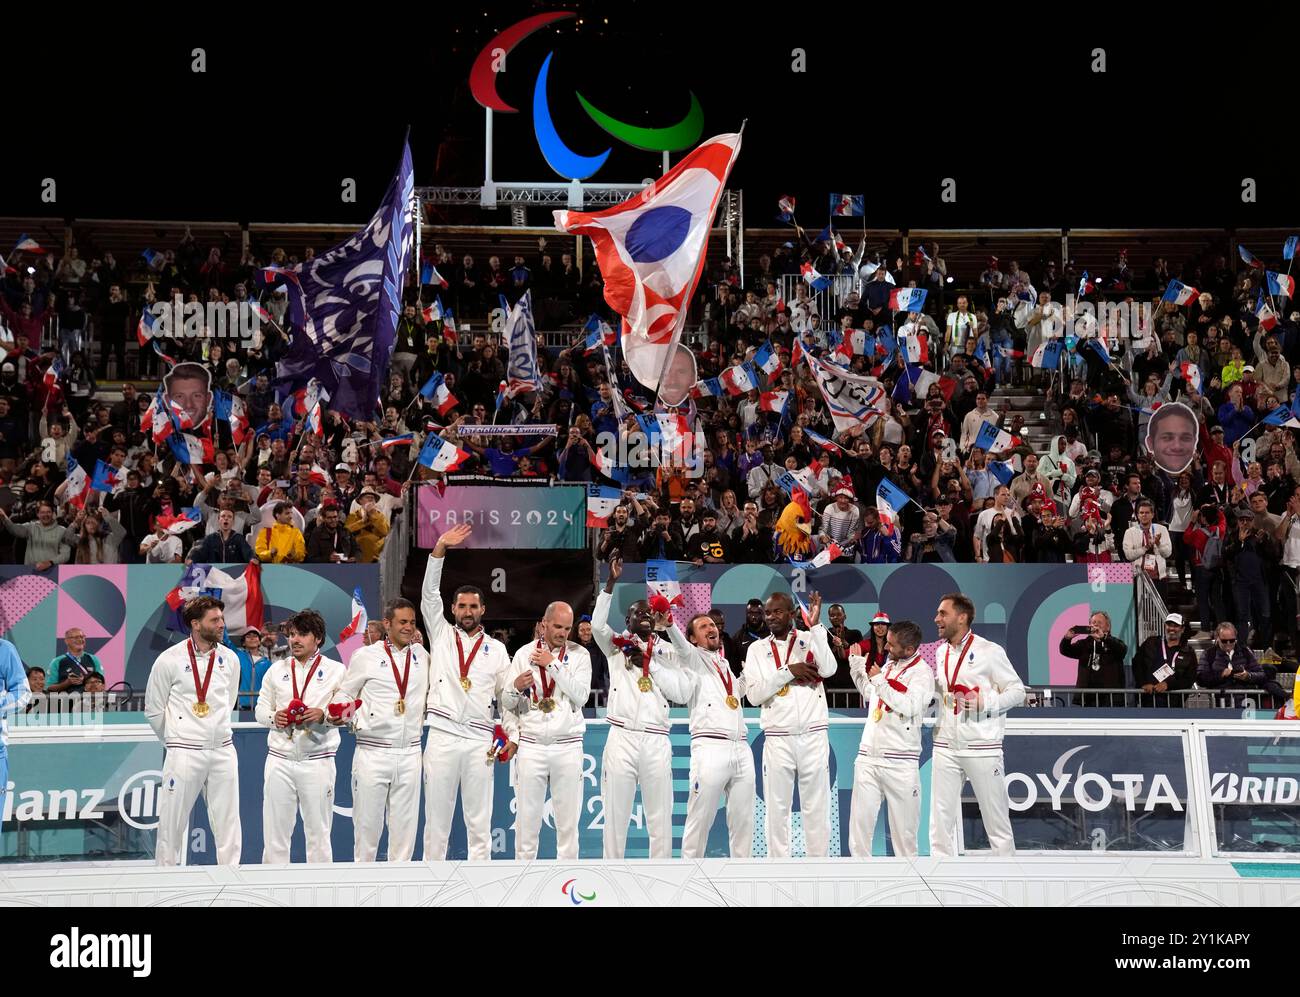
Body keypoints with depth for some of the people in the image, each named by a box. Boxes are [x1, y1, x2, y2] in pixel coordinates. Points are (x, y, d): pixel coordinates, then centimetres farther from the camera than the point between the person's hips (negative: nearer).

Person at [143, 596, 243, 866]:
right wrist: (174, 740, 9)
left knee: (227, 822, 5)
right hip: (184, 752, -4)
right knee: (172, 822, 2)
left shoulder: (230, 659, 5)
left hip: (223, 750, 4)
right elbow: (153, 710, 3)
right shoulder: (169, 660, -6)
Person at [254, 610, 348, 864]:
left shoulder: (336, 670, 3)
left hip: (317, 760, -2)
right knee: (274, 831, 2)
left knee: (318, 832, 3)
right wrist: (273, 717, -8)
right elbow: (261, 709, 14)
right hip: (279, 758, 2)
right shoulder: (276, 669, 12)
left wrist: (323, 715, -19)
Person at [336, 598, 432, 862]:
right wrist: (351, 719, -9)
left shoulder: (422, 655, 11)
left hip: (410, 753, 3)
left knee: (405, 825, 6)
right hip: (372, 752, -3)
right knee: (367, 823, 1)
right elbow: (345, 694, 7)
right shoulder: (365, 656, 1)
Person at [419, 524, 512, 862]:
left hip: (479, 741, 1)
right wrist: (440, 548, -10)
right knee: (436, 818, 2)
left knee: (479, 821, 3)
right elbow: (429, 594, 0)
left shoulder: (496, 649, 12)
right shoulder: (441, 634, 11)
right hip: (442, 737, 0)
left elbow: (505, 696, 12)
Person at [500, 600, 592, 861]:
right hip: (531, 745, 1)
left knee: (568, 821, 2)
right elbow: (507, 703, 12)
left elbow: (581, 695, -10)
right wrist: (516, 688, -10)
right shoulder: (524, 654, 8)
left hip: (567, 746, -1)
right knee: (526, 818, -1)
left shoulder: (579, 655, 5)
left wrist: (553, 664, -11)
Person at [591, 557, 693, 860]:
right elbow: (597, 624, -9)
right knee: (615, 816, 2)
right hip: (621, 738, -1)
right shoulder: (616, 645, 12)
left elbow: (682, 693, 2)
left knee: (661, 819, 3)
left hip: (656, 741, 1)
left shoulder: (667, 651, 14)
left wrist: (650, 662, -3)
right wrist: (611, 583, -16)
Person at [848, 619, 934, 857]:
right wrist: (856, 662, 20)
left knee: (903, 825, 1)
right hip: (868, 756, 6)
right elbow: (869, 694, 30)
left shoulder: (922, 672, -7)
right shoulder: (888, 665, 14)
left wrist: (879, 680, -15)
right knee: (860, 820, 3)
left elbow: (909, 706, -23)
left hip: (900, 762, -6)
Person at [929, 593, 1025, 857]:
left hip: (982, 748, -5)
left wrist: (985, 701, -18)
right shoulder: (941, 652, 12)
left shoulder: (989, 651, -6)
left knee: (996, 818, 3)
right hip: (945, 746, 5)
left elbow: (1017, 691, -4)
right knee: (941, 817, 4)